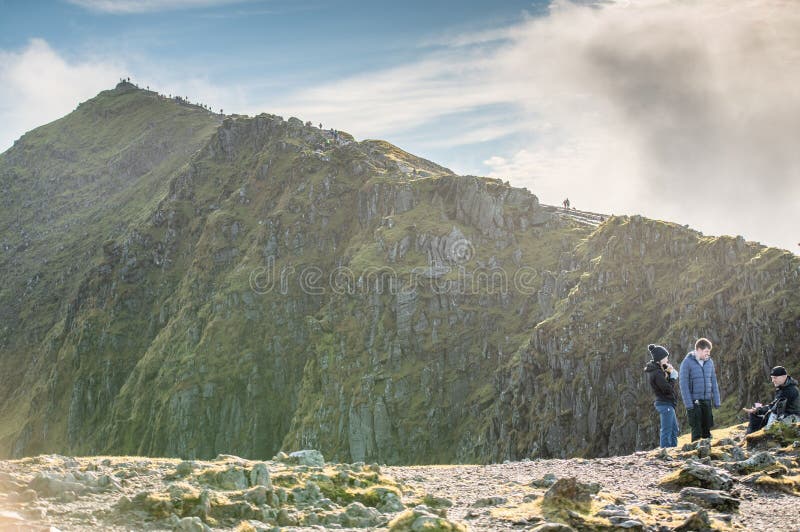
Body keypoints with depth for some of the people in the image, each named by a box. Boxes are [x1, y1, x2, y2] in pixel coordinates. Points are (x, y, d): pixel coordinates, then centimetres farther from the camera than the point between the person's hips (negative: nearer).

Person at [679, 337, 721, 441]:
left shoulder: (709, 362, 6)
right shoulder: (687, 362, -9)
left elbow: (713, 382, 11)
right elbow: (684, 384, -11)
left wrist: (716, 401, 7)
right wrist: (688, 404, -15)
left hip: (707, 401, 5)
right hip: (694, 401, -5)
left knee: (707, 429, 9)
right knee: (697, 431, -2)